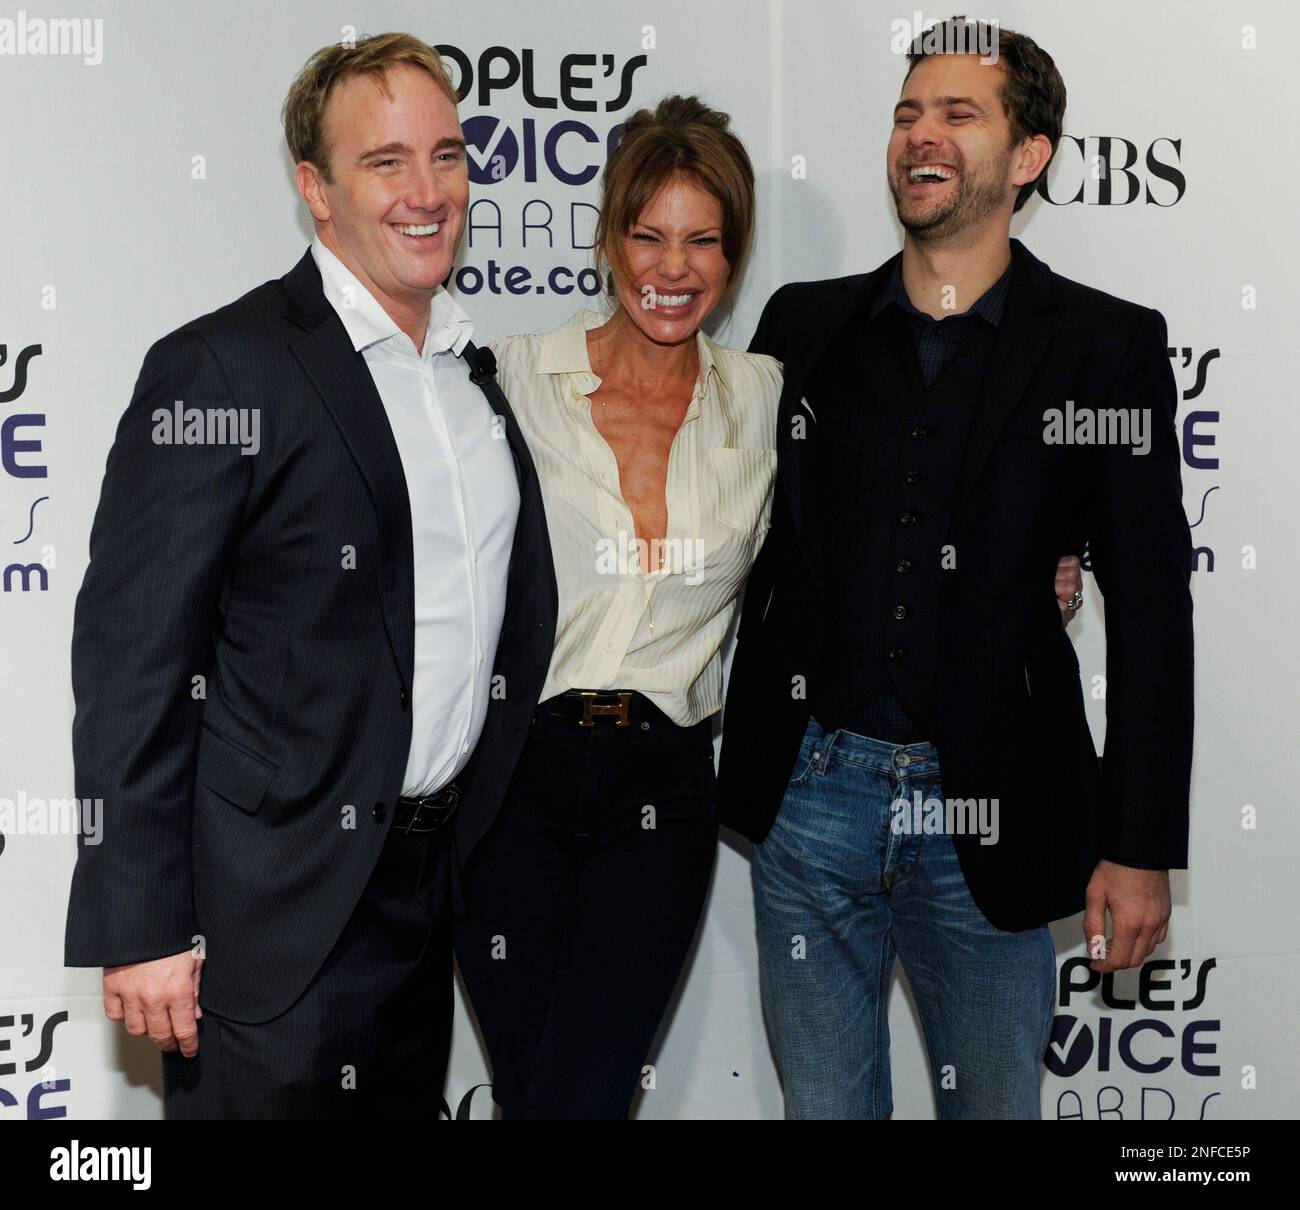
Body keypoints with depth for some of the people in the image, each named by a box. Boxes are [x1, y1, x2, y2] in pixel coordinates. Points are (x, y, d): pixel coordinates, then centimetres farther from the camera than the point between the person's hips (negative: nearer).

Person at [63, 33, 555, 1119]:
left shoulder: (477, 376, 10)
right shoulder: (221, 370, -14)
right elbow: (132, 659, -15)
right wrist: (142, 929, -16)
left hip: (435, 884, 7)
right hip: (281, 903, -7)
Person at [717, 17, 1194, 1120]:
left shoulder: (1107, 345, -2)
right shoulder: (805, 325, 6)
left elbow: (1150, 607, -4)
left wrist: (1143, 847, -6)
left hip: (989, 815, -2)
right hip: (808, 792, 3)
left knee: (993, 1101, 14)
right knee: (823, 1101, 16)